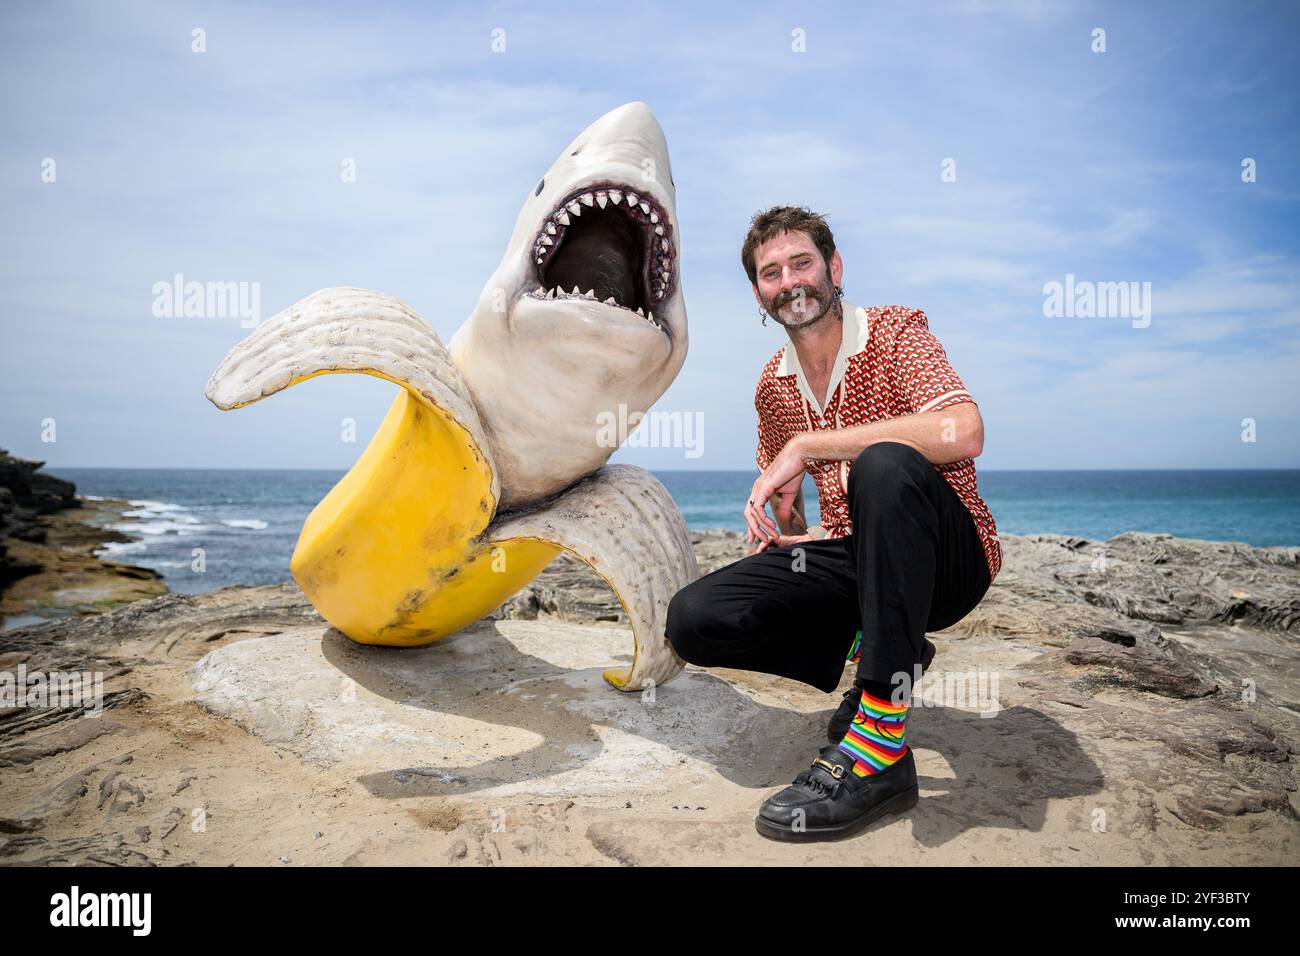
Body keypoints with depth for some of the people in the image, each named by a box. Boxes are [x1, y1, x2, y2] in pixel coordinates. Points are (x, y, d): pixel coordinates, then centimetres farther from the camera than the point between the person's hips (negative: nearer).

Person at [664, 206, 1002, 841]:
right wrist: (776, 531, -4)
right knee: (693, 619, -13)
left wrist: (806, 445, -26)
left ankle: (879, 752, -35)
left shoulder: (896, 331, -9)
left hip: (949, 557, -5)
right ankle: (874, 651, 4)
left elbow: (962, 435, -30)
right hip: (852, 558, 5)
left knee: (883, 464, -39)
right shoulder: (772, 386, 9)